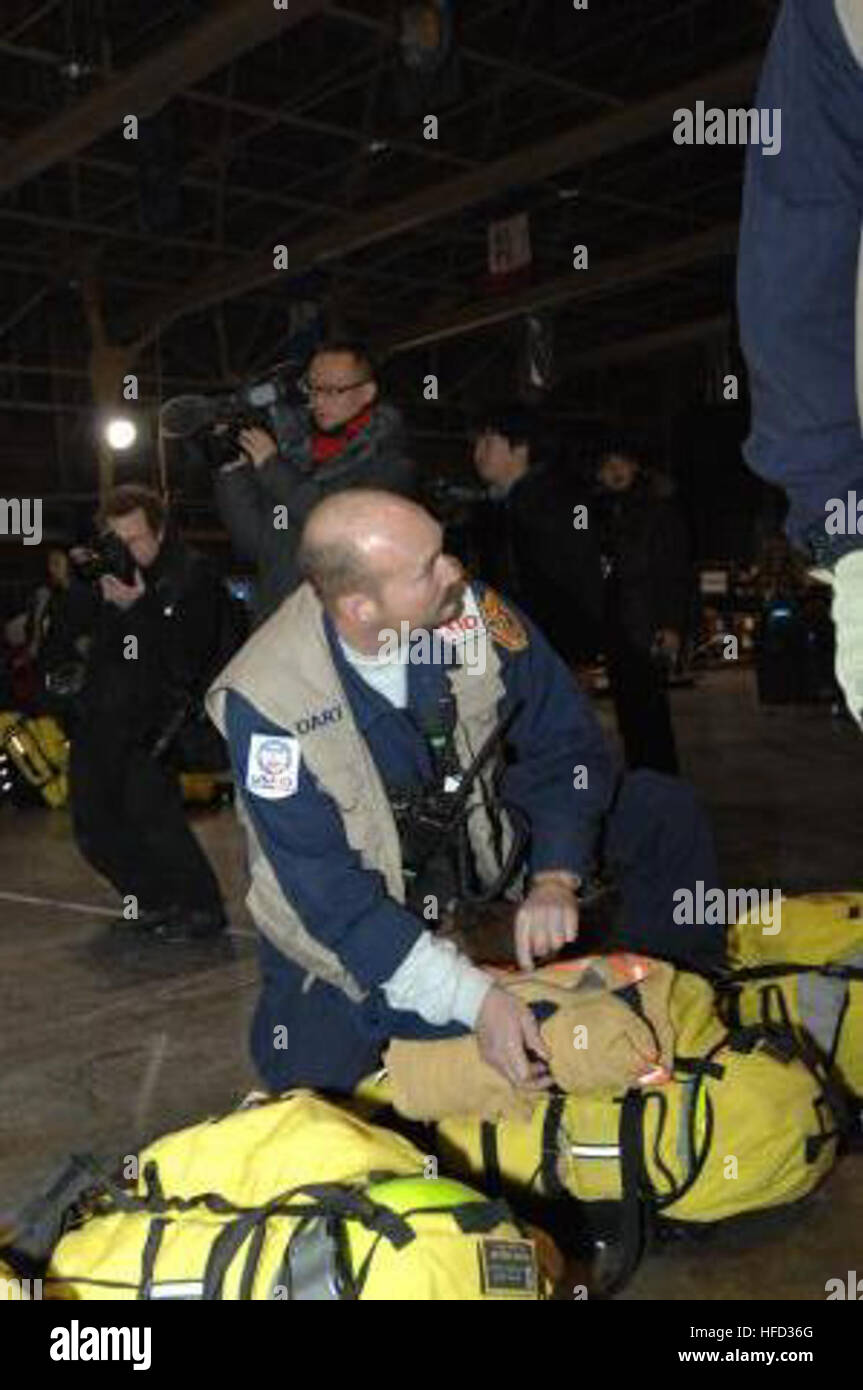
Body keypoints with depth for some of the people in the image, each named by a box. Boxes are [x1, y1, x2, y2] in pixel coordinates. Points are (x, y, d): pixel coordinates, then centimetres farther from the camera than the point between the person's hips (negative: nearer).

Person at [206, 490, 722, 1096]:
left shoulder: (470, 611, -22)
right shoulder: (267, 700, -29)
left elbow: (563, 737, -10)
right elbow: (325, 889, -29)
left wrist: (555, 877, -23)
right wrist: (472, 997, -35)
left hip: (483, 837, 3)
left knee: (662, 808, -7)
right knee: (313, 1073, -21)